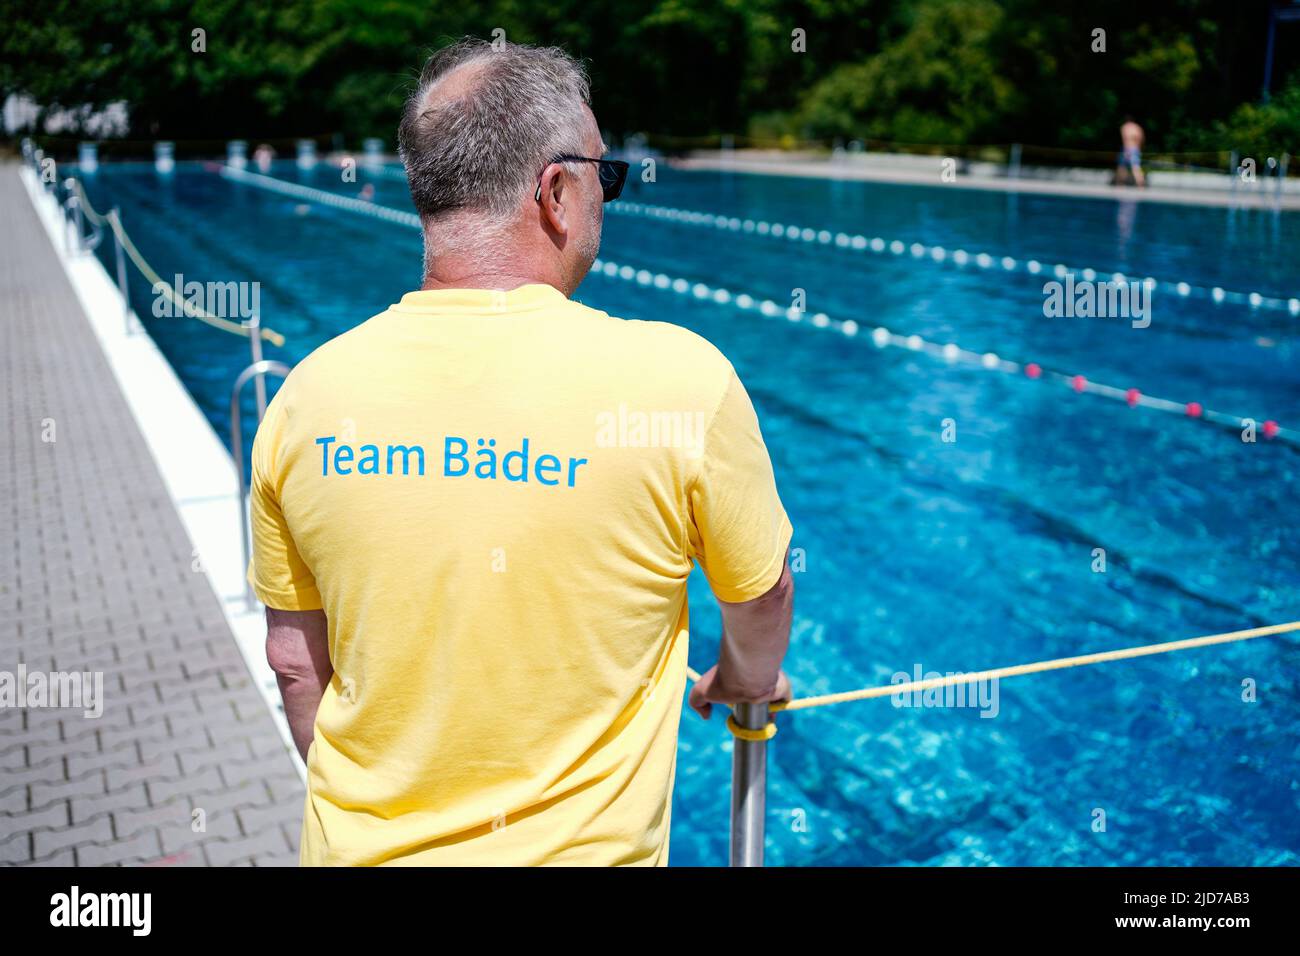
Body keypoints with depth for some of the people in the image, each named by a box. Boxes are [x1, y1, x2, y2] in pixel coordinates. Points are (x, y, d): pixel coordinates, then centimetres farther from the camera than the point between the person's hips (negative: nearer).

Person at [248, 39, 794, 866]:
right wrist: (743, 682, 19)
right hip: (579, 846, -3)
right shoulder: (678, 378, -20)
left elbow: (295, 661, 2)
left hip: (359, 843, 4)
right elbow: (764, 597, -3)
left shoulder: (310, 394, -9)